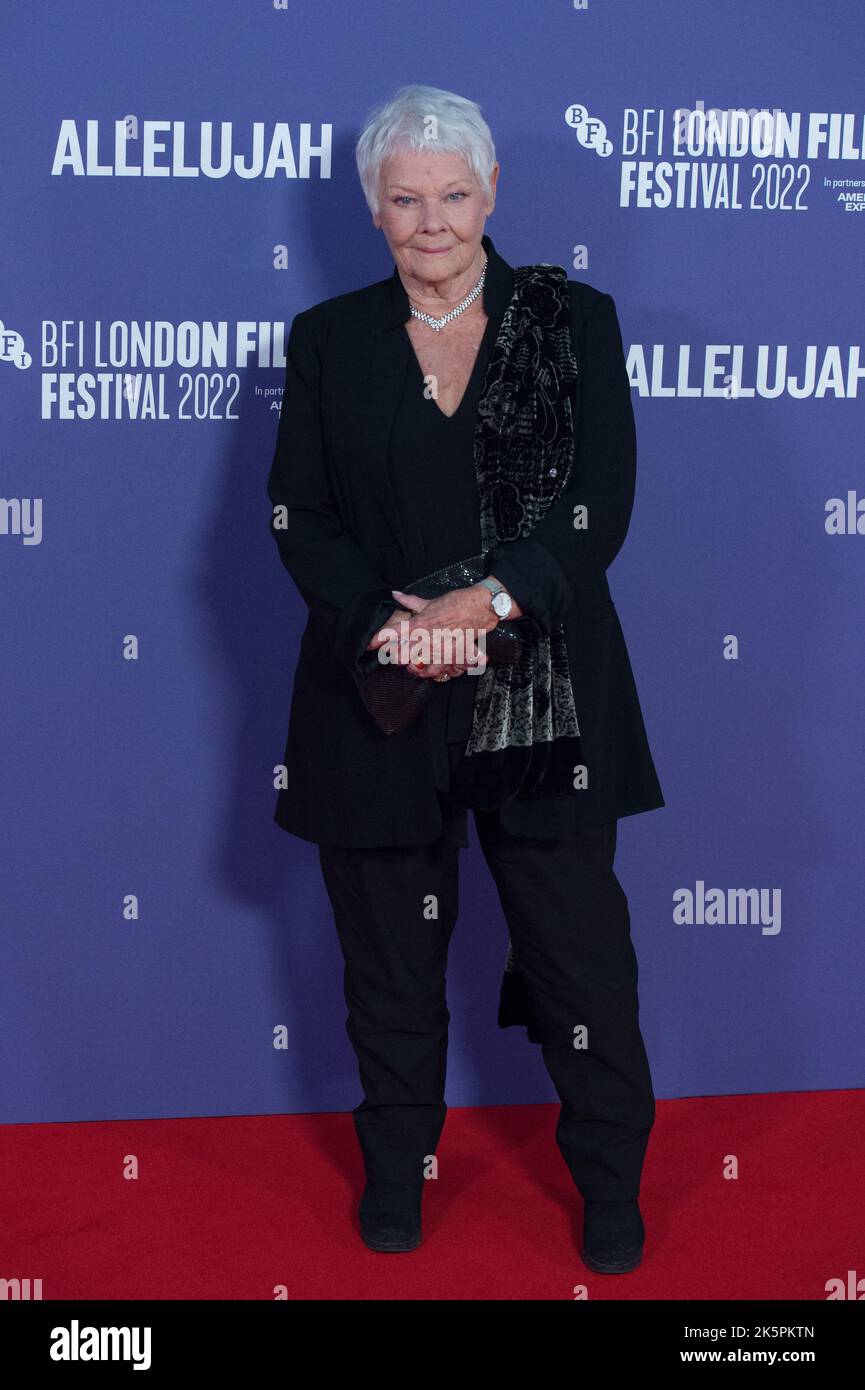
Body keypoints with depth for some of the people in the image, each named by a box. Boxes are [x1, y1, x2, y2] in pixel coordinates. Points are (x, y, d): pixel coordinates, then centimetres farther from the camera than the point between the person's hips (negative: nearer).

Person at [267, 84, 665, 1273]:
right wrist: (386, 624, -16)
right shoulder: (329, 341, 7)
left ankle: (611, 1185, 26)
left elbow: (603, 504, -5)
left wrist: (487, 601, -18)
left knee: (580, 953, 6)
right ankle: (396, 1175, 32)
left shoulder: (574, 320, 3)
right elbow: (299, 518, 1)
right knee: (391, 958, 12)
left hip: (544, 704, -1)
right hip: (381, 699, 1)